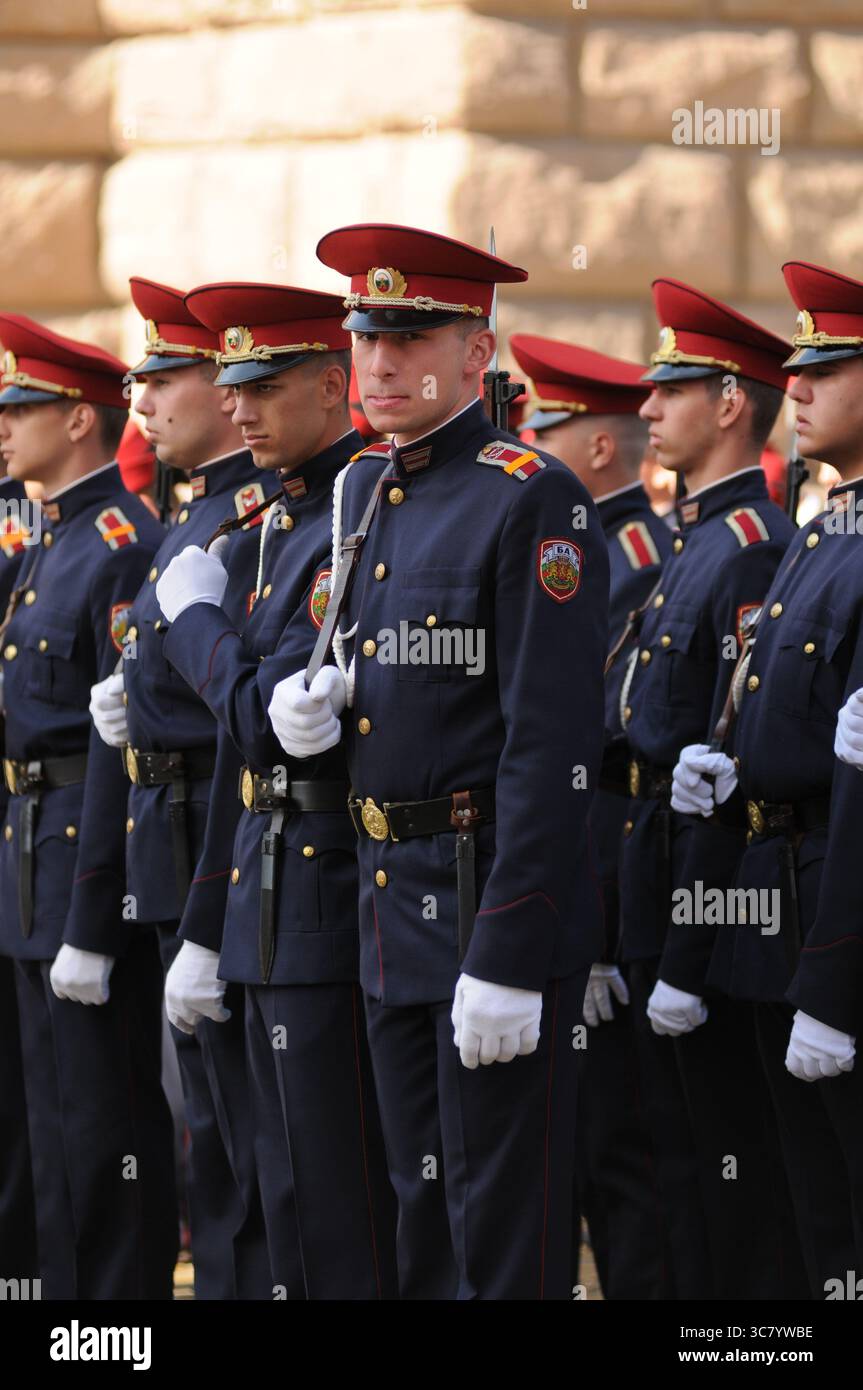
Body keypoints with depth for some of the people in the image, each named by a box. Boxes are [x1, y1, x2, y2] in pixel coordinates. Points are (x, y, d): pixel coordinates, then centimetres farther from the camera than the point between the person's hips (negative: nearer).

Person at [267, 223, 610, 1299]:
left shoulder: (532, 501, -14)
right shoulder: (362, 493, 13)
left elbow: (551, 744, -19)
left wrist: (510, 962, -23)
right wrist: (312, 707, 0)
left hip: (498, 905, -9)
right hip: (393, 905, 9)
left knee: (505, 1239, -5)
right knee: (423, 1216, 15)